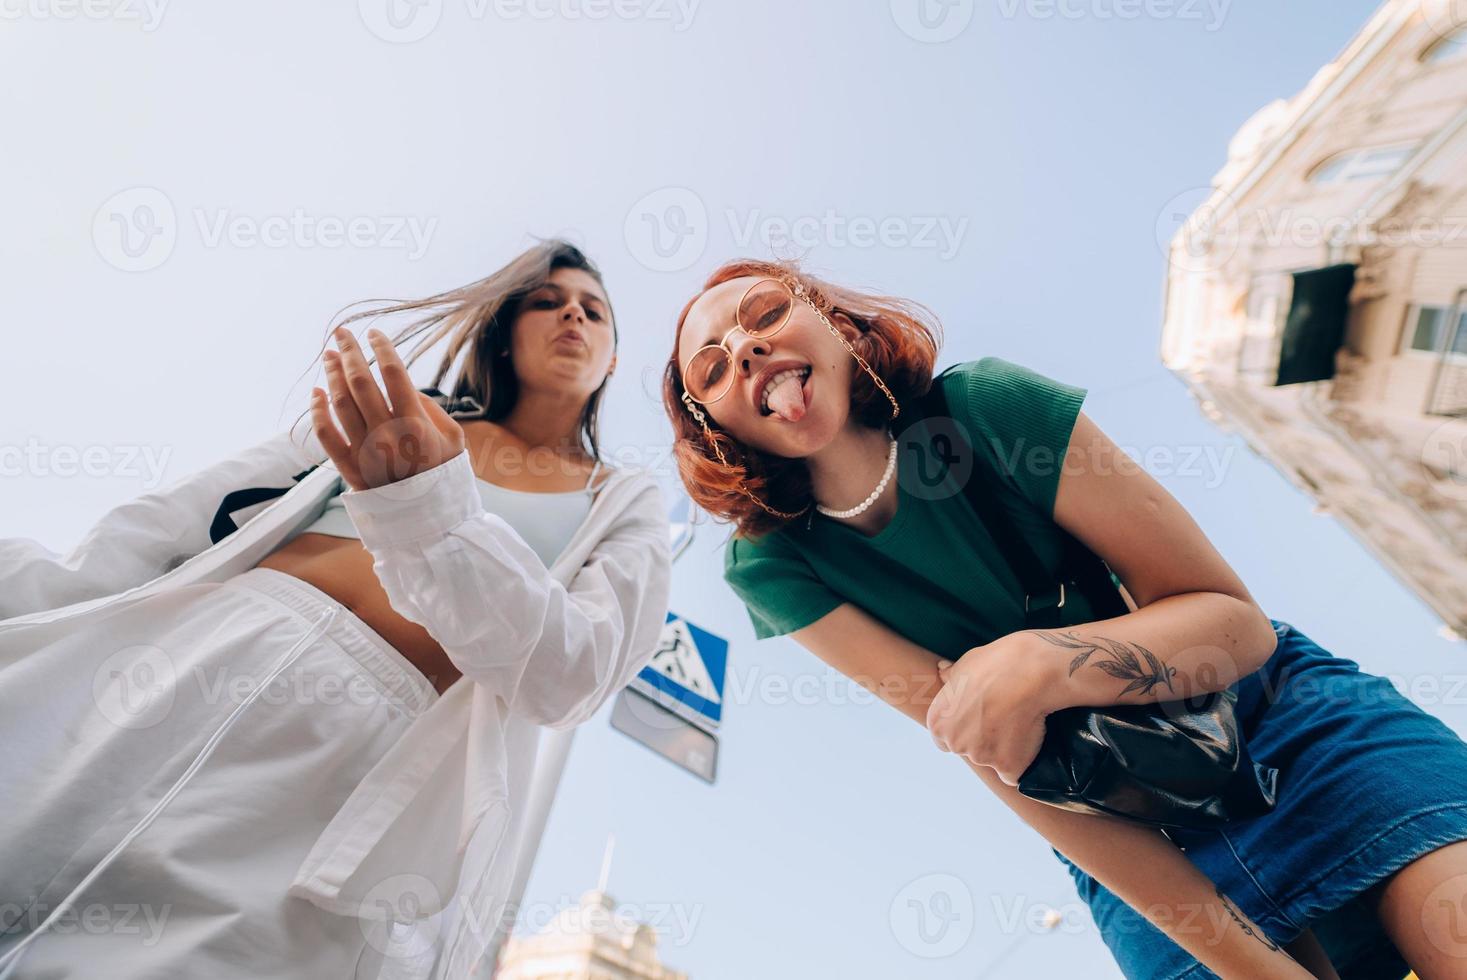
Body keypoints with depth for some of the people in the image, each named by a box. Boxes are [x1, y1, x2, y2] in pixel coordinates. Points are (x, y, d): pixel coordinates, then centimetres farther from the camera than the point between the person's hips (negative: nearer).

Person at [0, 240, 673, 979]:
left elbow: (570, 676, -11)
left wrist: (421, 510, -23)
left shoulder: (628, 507, 8)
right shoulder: (406, 415, 16)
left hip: (385, 748, -3)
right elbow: (184, 517, 12)